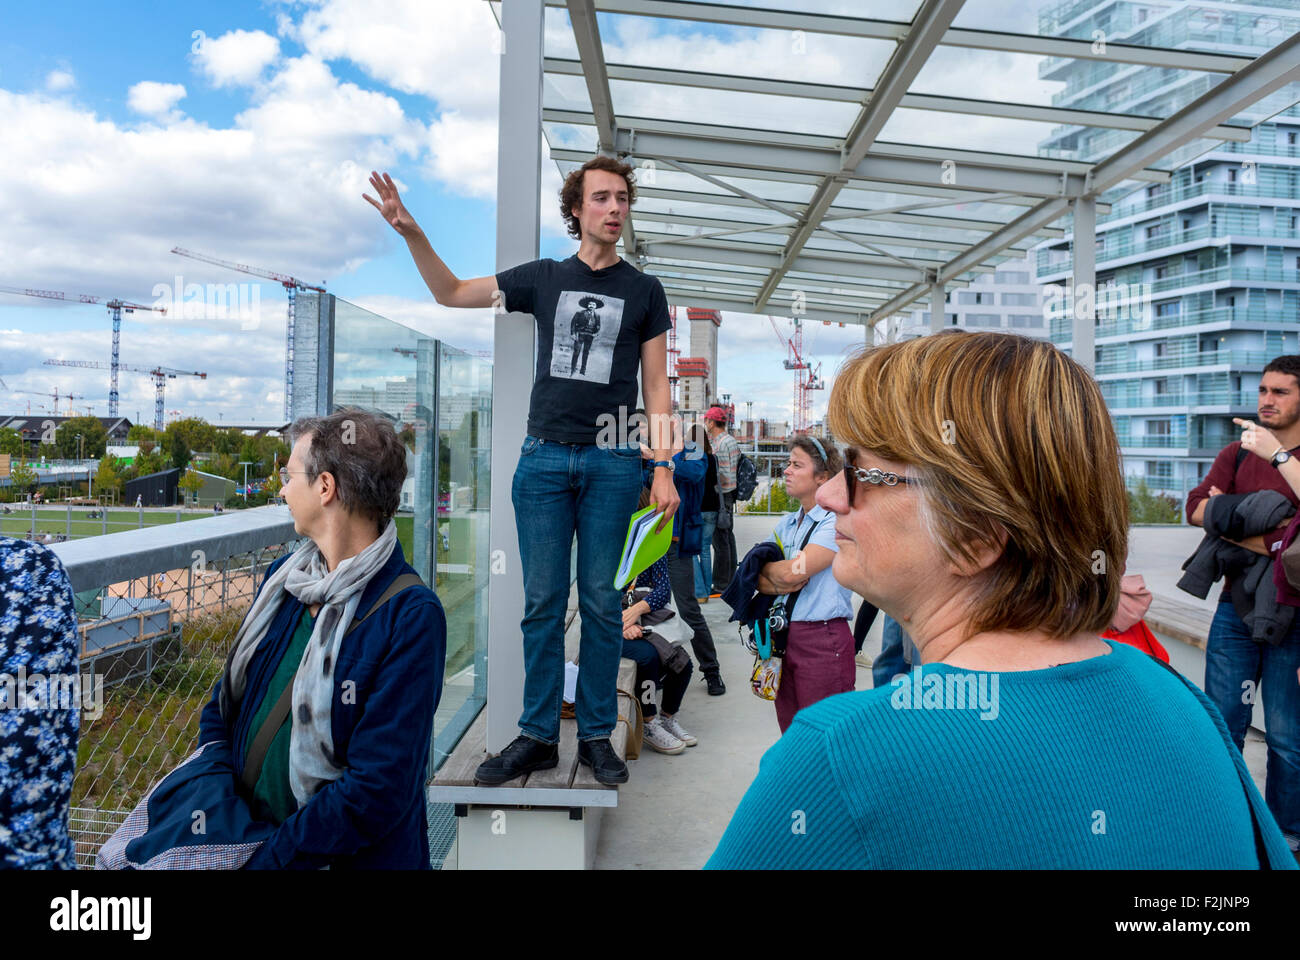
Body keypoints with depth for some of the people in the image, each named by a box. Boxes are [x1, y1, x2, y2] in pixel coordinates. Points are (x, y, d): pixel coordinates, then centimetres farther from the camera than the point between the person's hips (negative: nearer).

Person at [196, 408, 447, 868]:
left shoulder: (411, 615, -23)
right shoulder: (283, 575, 0)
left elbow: (377, 791, -25)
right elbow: (225, 702, 7)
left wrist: (266, 860, -20)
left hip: (353, 857, -6)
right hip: (246, 835, 6)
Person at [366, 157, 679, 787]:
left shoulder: (644, 291, 8)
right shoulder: (544, 278, 10)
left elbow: (656, 385, 6)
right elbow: (452, 293, 15)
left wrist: (663, 468, -3)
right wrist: (410, 230, 1)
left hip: (613, 462, -1)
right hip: (544, 456, 1)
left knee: (601, 602, 3)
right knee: (542, 601, 3)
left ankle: (597, 735, 15)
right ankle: (538, 735, 13)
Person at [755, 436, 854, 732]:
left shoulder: (837, 521, -10)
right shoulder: (787, 524, 14)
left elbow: (793, 571, -19)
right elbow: (754, 578, 9)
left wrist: (766, 568, 2)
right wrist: (779, 586, -11)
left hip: (822, 639, -7)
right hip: (783, 634, 7)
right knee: (791, 733, 14)